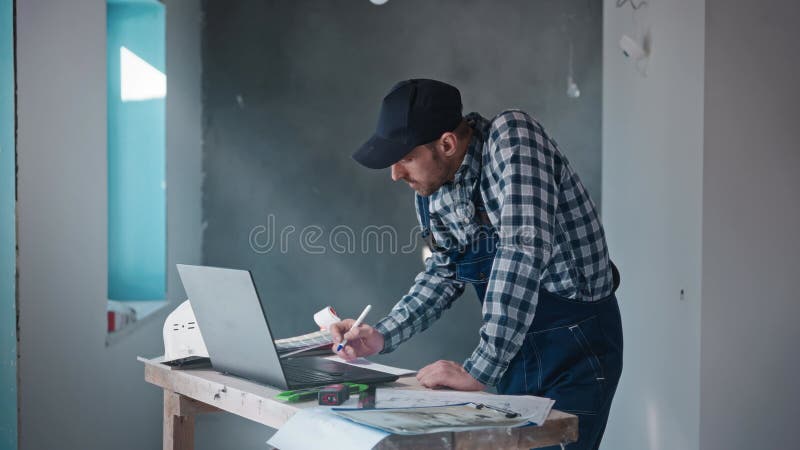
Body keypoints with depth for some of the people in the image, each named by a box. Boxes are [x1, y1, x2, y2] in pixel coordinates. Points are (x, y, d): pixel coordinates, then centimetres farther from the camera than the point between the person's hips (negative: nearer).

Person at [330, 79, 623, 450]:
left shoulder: (511, 137, -24)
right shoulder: (430, 189, -2)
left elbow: (523, 251, -35)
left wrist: (478, 371, -33)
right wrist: (382, 336, -1)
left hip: (575, 340, -7)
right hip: (516, 349, 7)